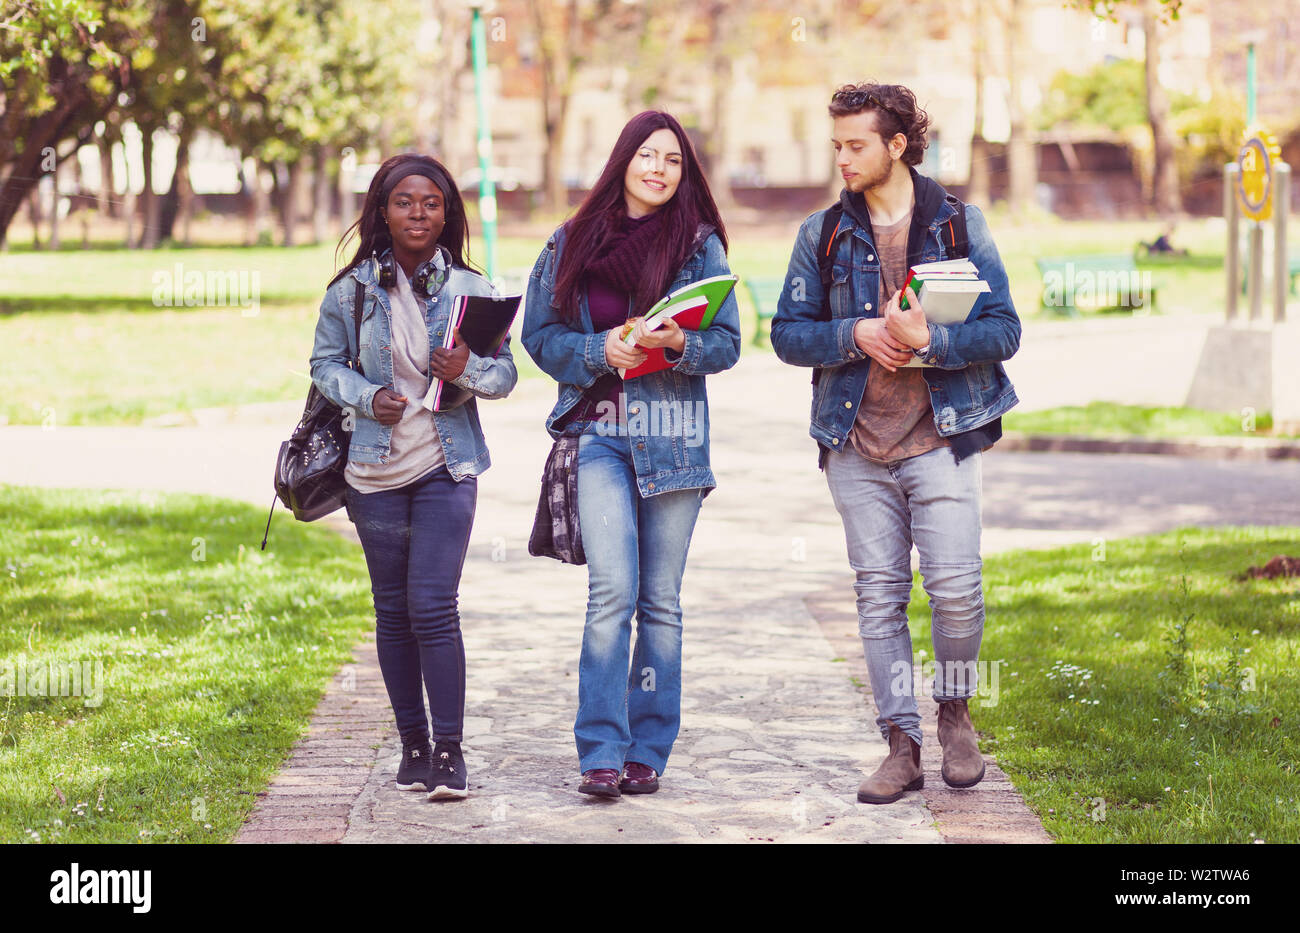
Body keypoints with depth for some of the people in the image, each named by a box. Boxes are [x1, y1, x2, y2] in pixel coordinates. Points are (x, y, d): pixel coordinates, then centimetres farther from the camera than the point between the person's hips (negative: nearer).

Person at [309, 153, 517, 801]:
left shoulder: (471, 290, 0)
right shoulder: (351, 290, 1)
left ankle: (450, 751, -5)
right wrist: (366, 397, -10)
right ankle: (413, 745, 19)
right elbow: (325, 363, 9)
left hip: (447, 468, -2)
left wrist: (469, 370, -18)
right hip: (376, 472, 2)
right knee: (392, 611, 8)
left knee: (433, 607, -11)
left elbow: (505, 374, 4)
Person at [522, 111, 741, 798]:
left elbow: (727, 343, 4)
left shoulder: (700, 244, 5)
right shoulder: (571, 244, 7)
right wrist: (601, 349, -11)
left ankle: (647, 752, 12)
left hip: (673, 437, 1)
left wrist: (678, 344, -17)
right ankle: (601, 754, -12)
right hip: (600, 436, -1)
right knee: (613, 591, -14)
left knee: (661, 599, 4)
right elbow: (540, 335, 7)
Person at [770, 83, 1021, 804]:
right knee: (879, 595, 2)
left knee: (955, 586, -10)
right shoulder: (822, 234, 9)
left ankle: (954, 715, 15)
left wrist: (931, 340, -17)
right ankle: (902, 746, 8)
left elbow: (1002, 330, 0)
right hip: (857, 443, 2)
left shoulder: (959, 224, 4)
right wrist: (854, 335, -11)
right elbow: (788, 332, 8)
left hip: (939, 436, -2)